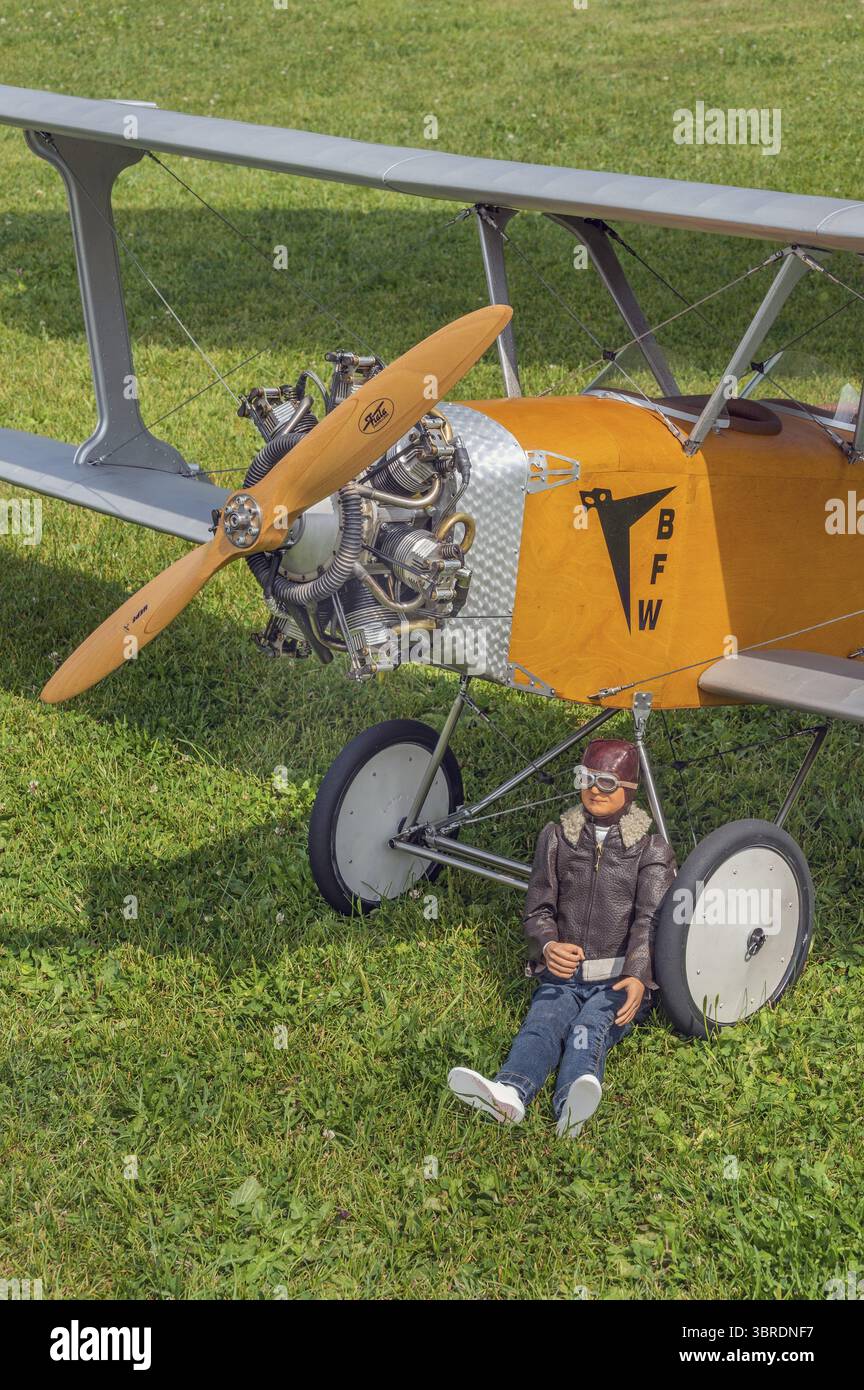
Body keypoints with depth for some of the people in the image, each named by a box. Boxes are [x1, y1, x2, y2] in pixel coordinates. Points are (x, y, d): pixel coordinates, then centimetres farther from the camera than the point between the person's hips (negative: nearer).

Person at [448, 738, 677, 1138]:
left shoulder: (651, 849, 8)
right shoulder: (557, 838, 15)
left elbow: (650, 920, -5)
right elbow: (538, 909, 9)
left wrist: (637, 975, -25)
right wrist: (549, 946, -16)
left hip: (620, 979, -2)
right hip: (562, 974, 2)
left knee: (590, 1028, -33)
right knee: (542, 1024, -30)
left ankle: (570, 1107, -65)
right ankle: (508, 1093, -62)